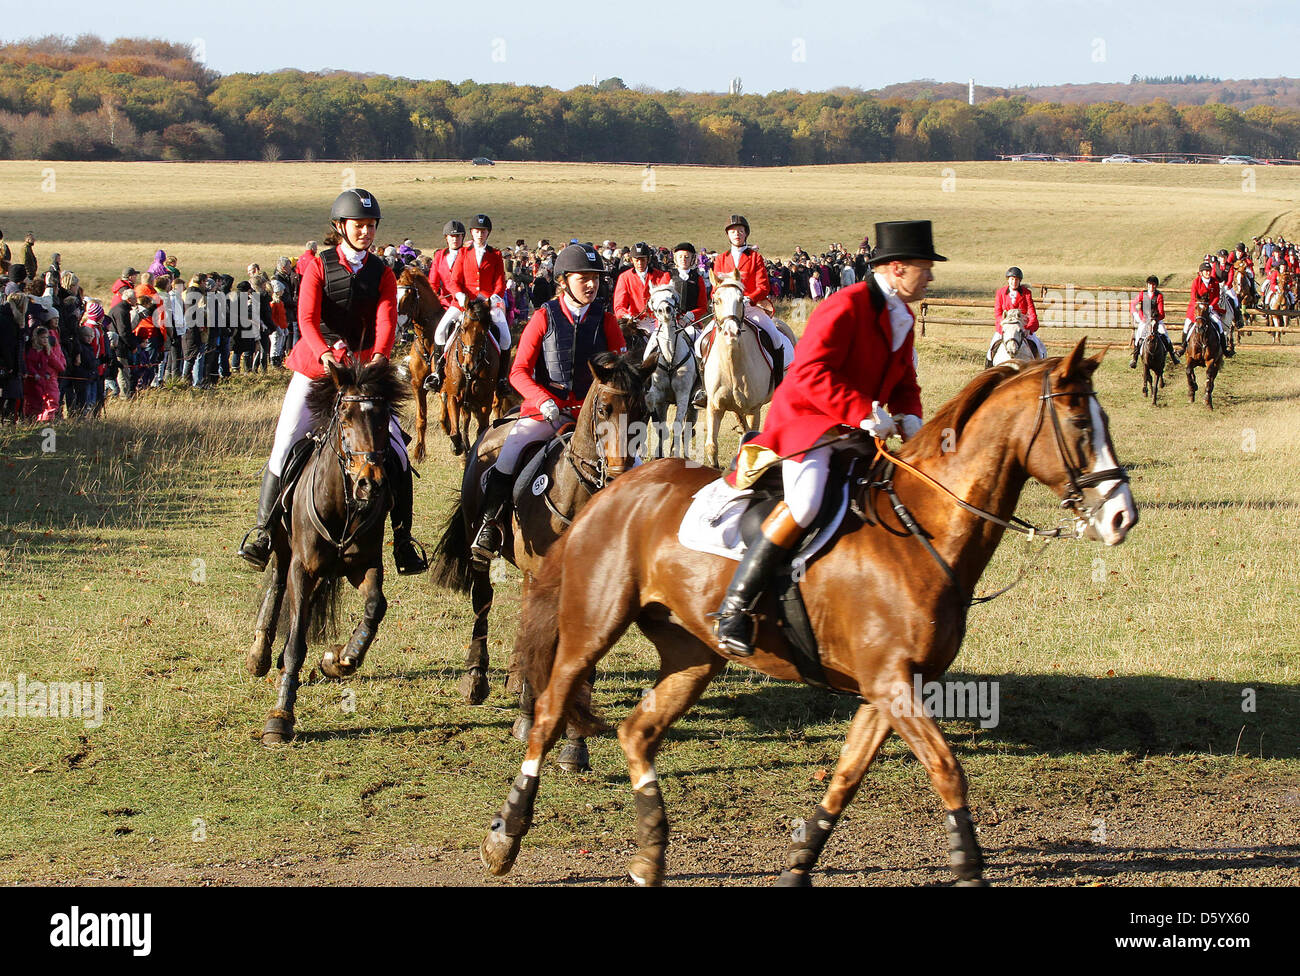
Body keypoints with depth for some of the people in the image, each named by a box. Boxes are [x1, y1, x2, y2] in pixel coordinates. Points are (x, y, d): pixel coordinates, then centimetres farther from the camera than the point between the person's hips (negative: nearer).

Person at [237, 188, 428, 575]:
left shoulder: (382, 274, 4)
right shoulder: (319, 266, -3)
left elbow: (387, 322, -11)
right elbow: (307, 318, -16)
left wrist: (379, 357, -32)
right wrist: (325, 352, -35)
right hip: (315, 369, -2)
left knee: (397, 452, -8)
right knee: (285, 448, -6)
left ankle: (404, 542, 0)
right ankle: (262, 532, 8)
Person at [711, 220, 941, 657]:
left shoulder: (902, 318, 13)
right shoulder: (847, 306, -17)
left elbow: (905, 386, 21)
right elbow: (811, 372, -27)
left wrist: (909, 421, -1)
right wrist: (863, 413, -32)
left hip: (858, 429, 10)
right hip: (804, 419, -10)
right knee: (807, 498, -34)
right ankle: (735, 608, -31)